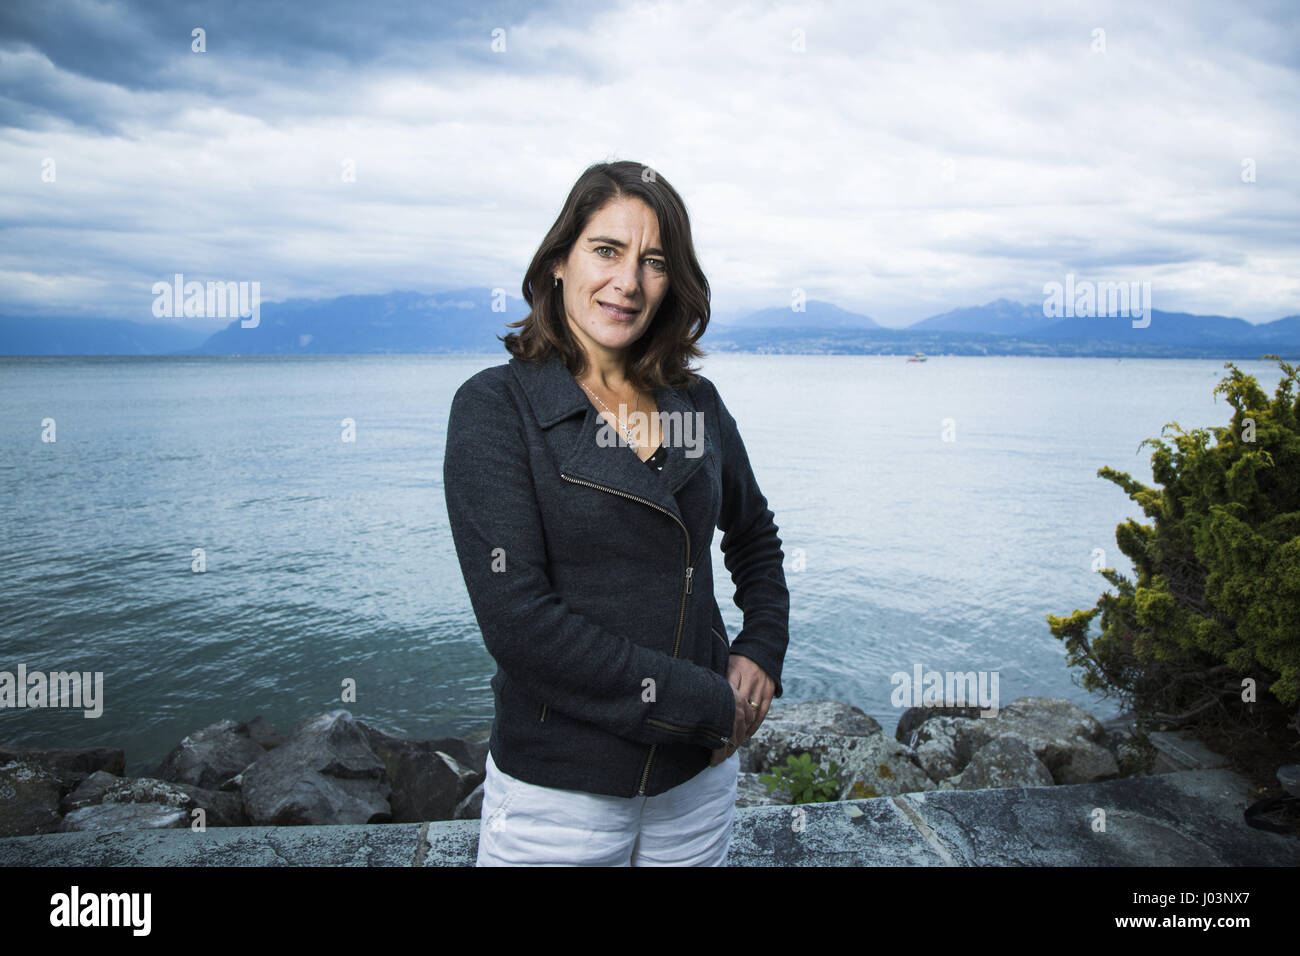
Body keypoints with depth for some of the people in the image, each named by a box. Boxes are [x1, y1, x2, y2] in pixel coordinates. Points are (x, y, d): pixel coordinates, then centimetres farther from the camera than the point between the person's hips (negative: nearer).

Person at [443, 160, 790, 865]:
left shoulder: (697, 403, 2)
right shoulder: (495, 405, -11)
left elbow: (754, 537, 19)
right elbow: (517, 620, -19)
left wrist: (762, 653, 2)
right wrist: (708, 702, -15)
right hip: (559, 790, -4)